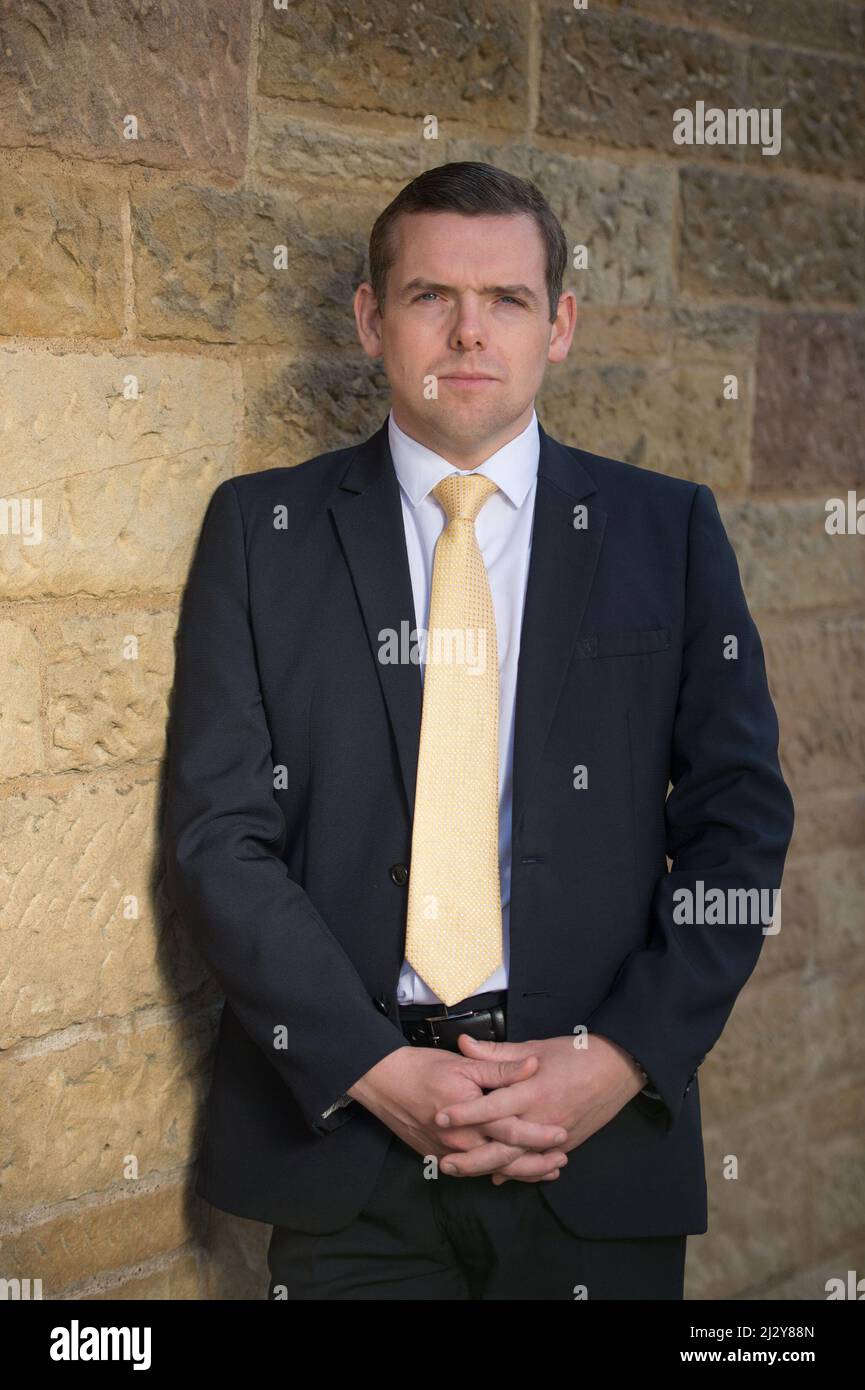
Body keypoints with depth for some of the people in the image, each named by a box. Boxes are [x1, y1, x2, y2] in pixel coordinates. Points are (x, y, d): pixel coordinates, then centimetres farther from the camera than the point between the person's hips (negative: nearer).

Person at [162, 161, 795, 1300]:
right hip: (343, 1118, 0)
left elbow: (740, 819, 2)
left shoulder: (669, 530, 5)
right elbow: (217, 834, -2)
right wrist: (374, 1068, -12)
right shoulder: (263, 527, 4)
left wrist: (622, 1058, -10)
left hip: (600, 1129, 1)